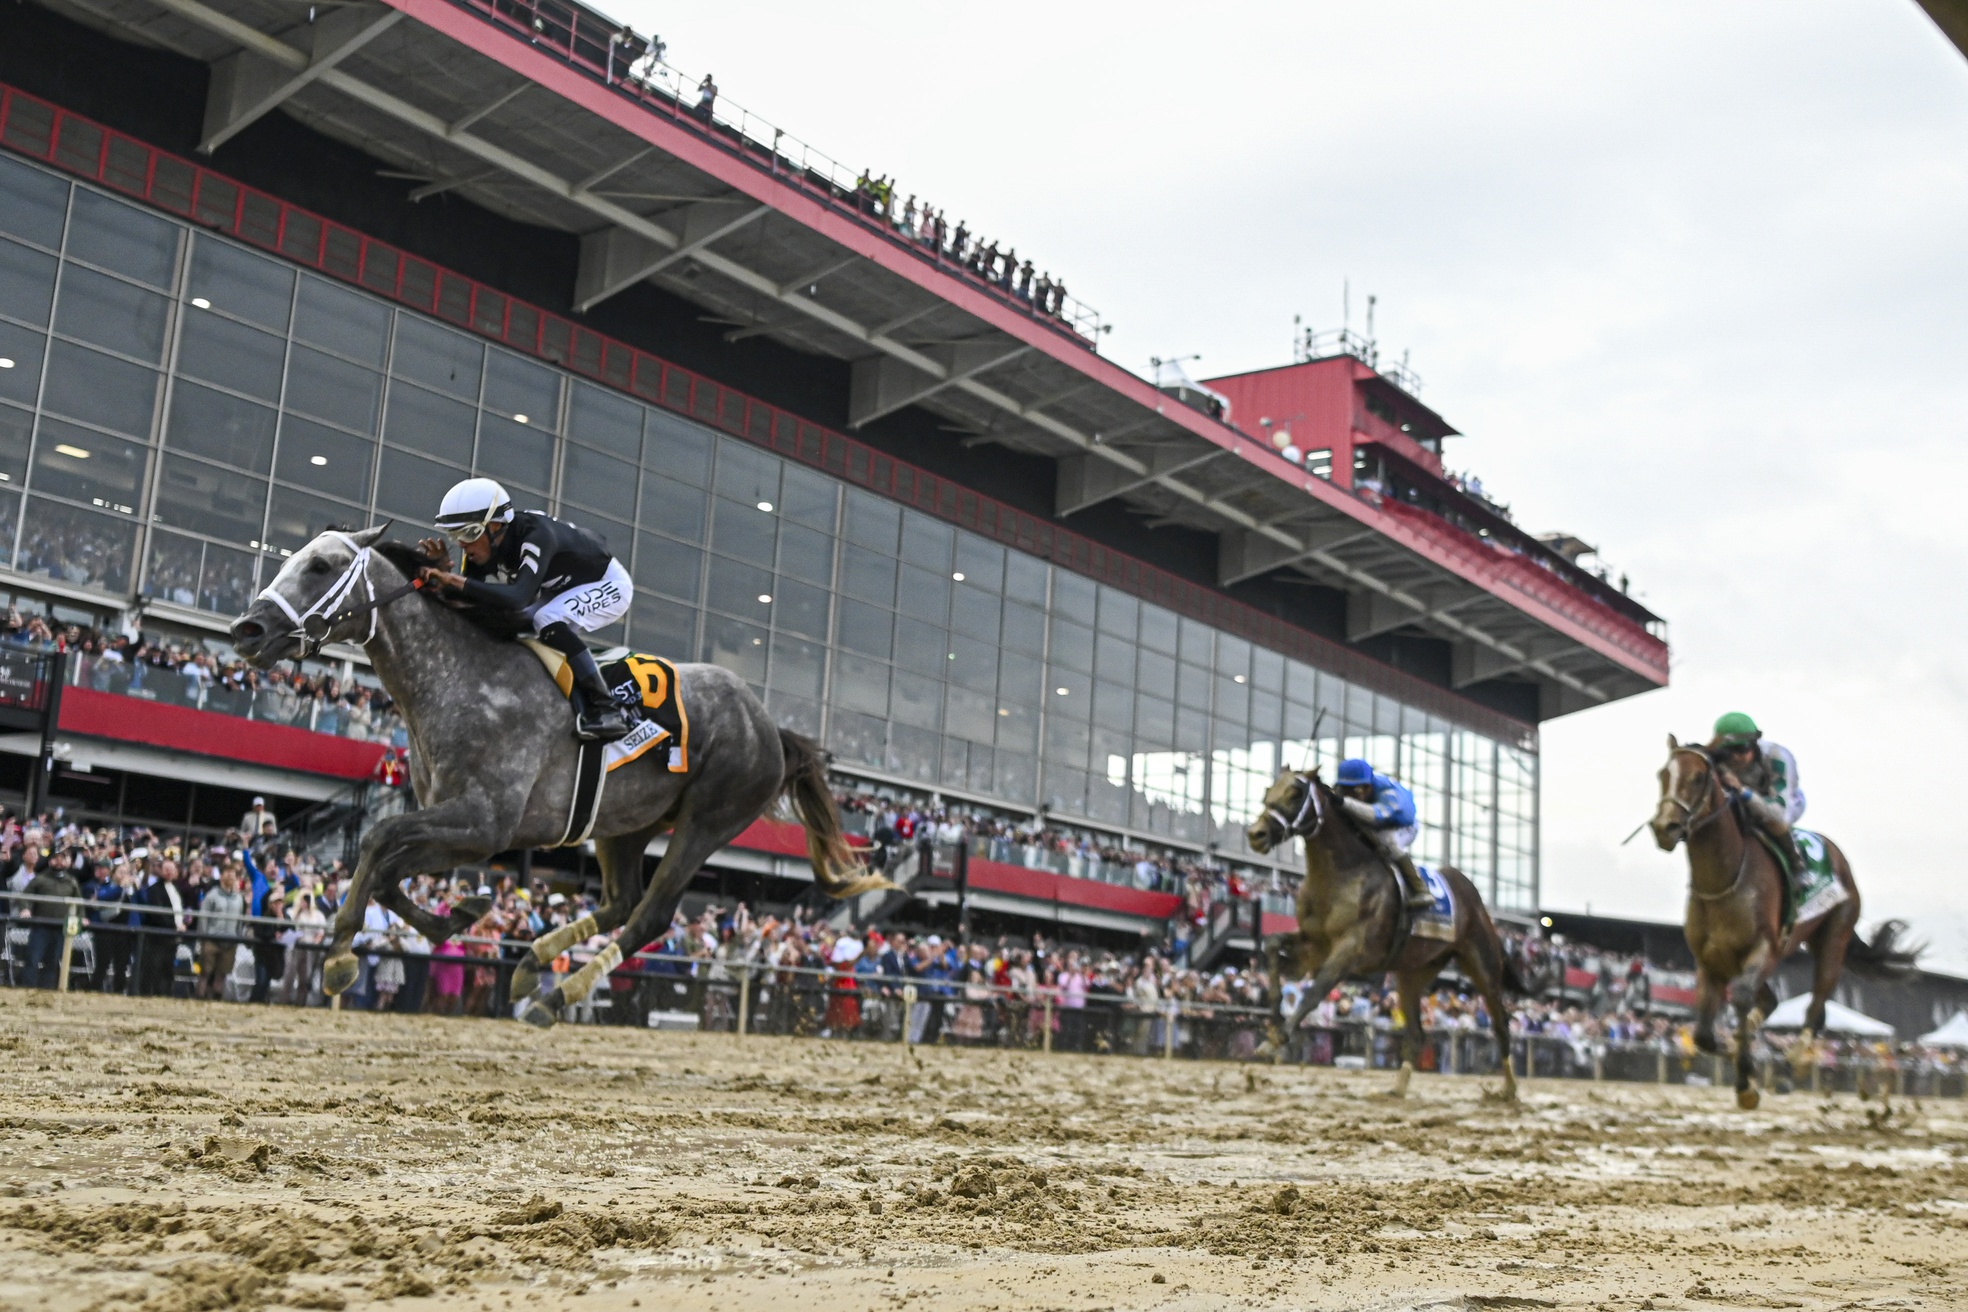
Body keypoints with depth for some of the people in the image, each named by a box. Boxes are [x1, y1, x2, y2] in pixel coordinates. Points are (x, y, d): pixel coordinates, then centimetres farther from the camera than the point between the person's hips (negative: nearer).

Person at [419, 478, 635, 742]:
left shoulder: (536, 535, -37)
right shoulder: (484, 551, -13)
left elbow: (518, 598, -49)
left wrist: (457, 582, -54)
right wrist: (443, 573, -29)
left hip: (608, 584, -9)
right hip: (562, 589, 9)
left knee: (549, 622, -31)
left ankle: (606, 707, -24)